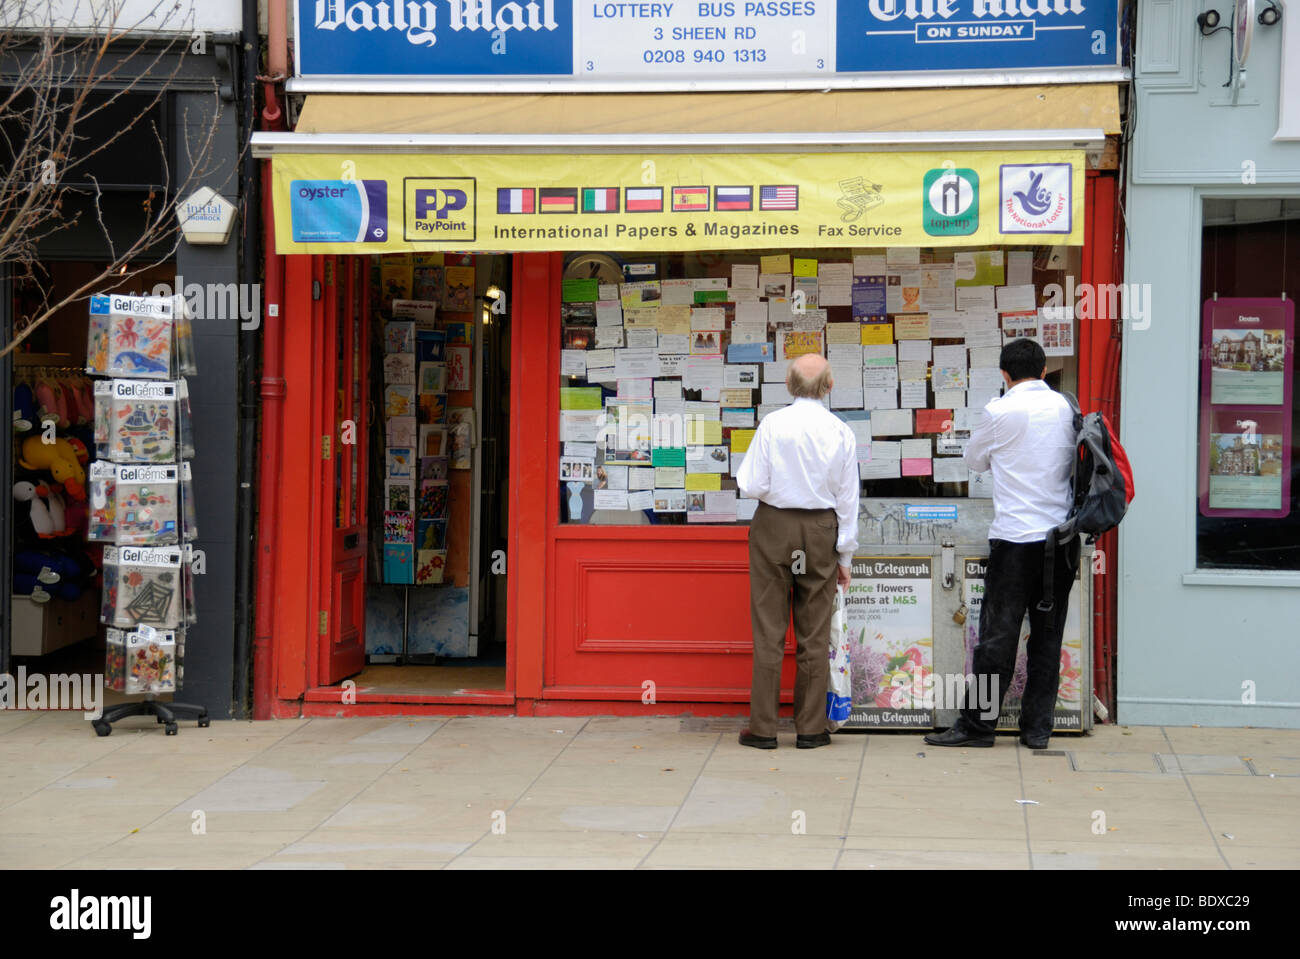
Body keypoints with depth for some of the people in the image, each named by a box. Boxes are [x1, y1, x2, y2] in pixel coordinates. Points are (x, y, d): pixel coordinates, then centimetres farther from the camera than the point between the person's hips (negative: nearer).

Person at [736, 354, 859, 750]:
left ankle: (763, 728, 7)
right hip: (821, 530, 2)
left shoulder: (773, 424, -11)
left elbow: (752, 486, -13)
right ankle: (810, 728, 12)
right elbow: (848, 499, 2)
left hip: (774, 525, -2)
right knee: (815, 635, 8)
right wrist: (845, 555, 10)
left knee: (769, 630, 5)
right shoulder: (841, 432, -3)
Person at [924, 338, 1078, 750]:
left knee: (998, 635, -1)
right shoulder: (1065, 408, 6)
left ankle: (977, 724, 4)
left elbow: (974, 460, 8)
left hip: (1015, 538, -5)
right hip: (1062, 537, 5)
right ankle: (1038, 727, 12)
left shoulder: (1001, 411, -7)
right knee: (1047, 635, 8)